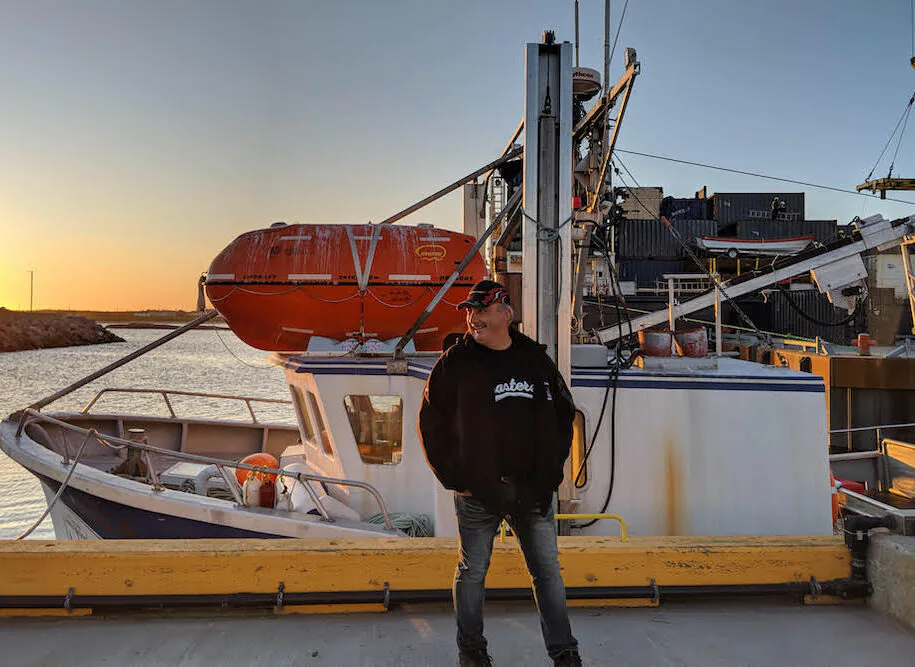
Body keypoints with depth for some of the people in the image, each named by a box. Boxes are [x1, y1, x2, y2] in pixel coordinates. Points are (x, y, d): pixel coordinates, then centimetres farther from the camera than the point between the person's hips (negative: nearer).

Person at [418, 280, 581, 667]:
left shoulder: (536, 359, 6)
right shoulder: (456, 363, -3)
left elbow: (563, 414, 14)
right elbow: (432, 424, -1)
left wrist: (551, 470, 7)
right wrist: (455, 479, -5)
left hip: (533, 489, 3)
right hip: (478, 490, -2)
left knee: (548, 571, 9)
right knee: (472, 573, 10)